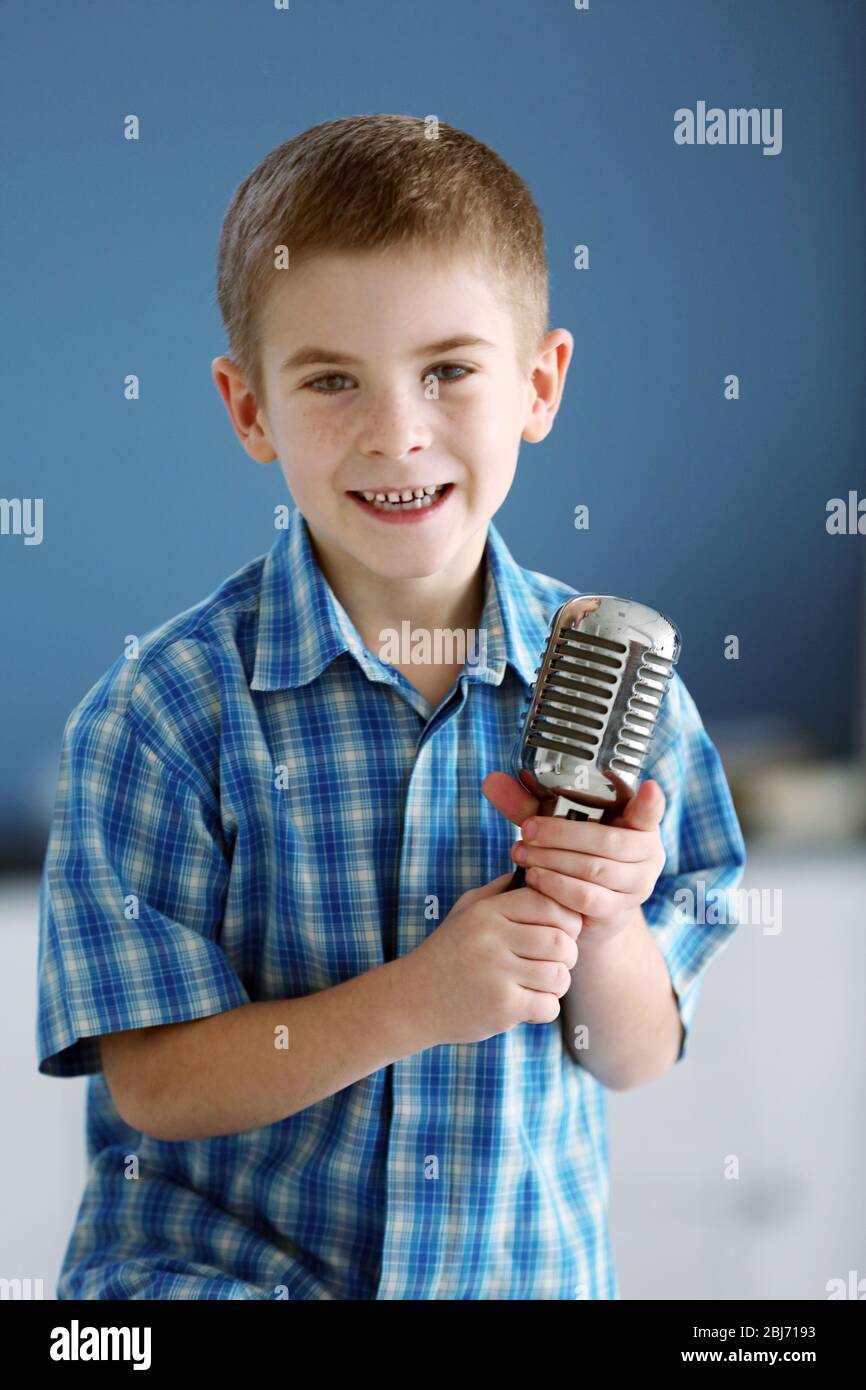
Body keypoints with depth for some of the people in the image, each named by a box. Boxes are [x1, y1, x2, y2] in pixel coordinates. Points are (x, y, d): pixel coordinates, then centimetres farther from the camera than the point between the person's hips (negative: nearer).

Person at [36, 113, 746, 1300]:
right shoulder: (167, 707, -10)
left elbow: (638, 1060, 3)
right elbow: (152, 1082, -10)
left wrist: (604, 927, -17)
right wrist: (413, 1001, -21)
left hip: (528, 1262, 4)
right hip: (215, 1262, -4)